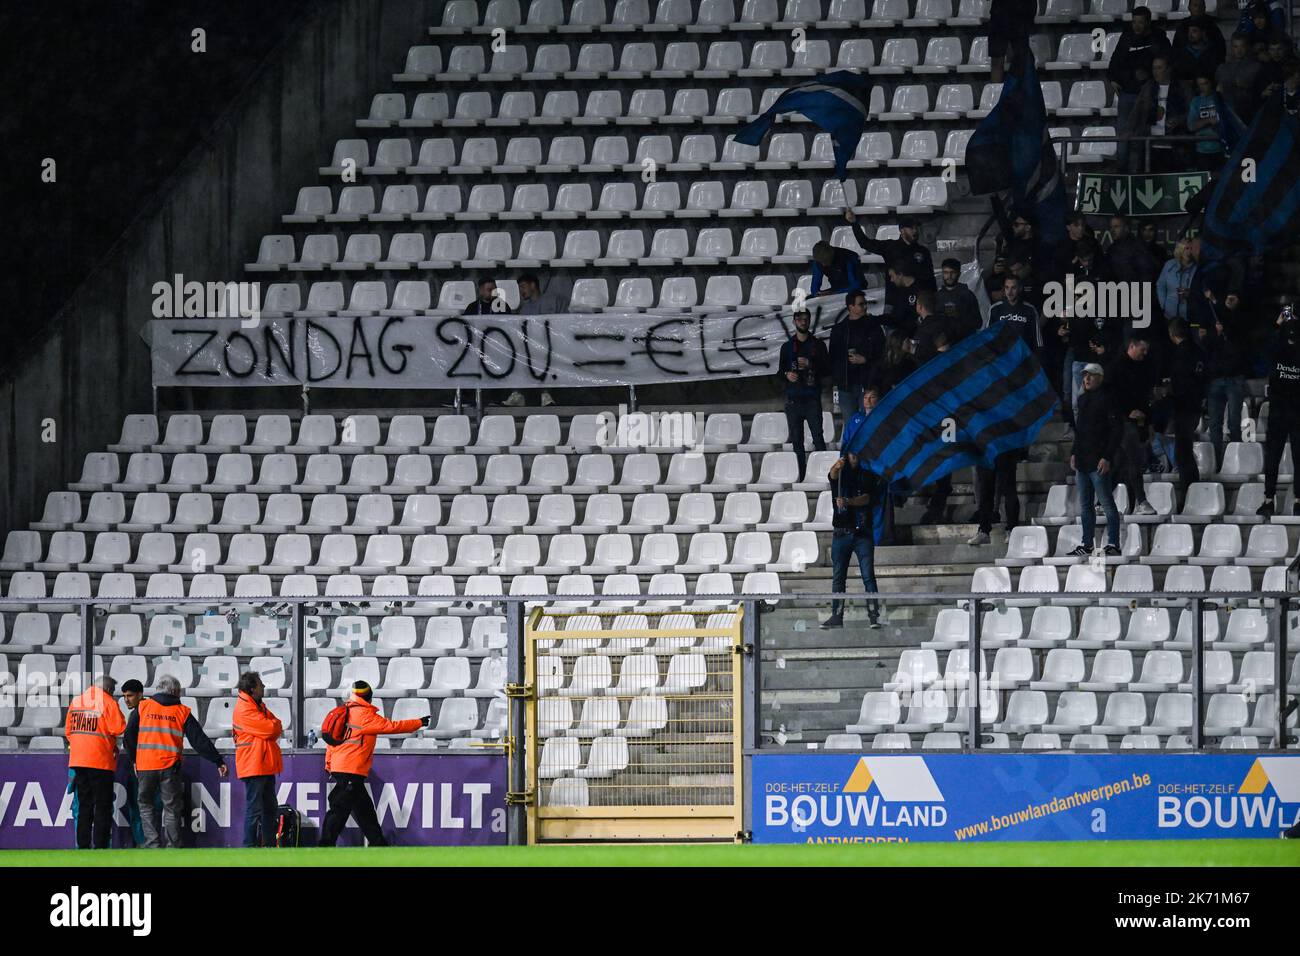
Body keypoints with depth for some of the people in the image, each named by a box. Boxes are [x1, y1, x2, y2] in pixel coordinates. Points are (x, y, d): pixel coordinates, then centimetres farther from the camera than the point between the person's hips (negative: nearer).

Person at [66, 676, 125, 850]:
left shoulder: (76, 702, 11)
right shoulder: (108, 702, -8)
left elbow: (68, 730, 13)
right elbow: (118, 728, -15)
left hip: (78, 760, 6)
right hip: (101, 762, -6)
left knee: (84, 805, 12)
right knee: (103, 806, 0)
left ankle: (83, 845, 11)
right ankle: (100, 846, -5)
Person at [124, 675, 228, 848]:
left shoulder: (142, 707, 6)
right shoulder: (182, 712, 5)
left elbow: (129, 736, 8)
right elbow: (200, 740, 4)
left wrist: (134, 759, 22)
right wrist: (218, 761, 10)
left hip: (145, 767, 1)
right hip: (170, 769, -1)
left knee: (146, 805, 13)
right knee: (172, 808, 7)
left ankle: (152, 844, 1)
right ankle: (172, 847, 3)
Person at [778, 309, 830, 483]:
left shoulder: (818, 345, 8)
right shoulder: (787, 347, 14)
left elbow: (827, 369, 4)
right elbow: (780, 372, 14)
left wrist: (810, 364, -12)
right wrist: (787, 375, -9)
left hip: (812, 398, -2)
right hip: (793, 399, 2)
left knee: (818, 438, -11)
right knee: (796, 440, 1)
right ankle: (800, 476, 4)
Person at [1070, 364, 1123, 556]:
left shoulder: (1105, 399, -9)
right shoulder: (1082, 400, 15)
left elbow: (1117, 430, -12)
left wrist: (1107, 457, -16)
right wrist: (1074, 454, 15)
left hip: (1098, 461, -8)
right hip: (1082, 461, 8)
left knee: (1107, 504, -5)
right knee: (1085, 506, 10)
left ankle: (1113, 544, -3)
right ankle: (1087, 545, 15)